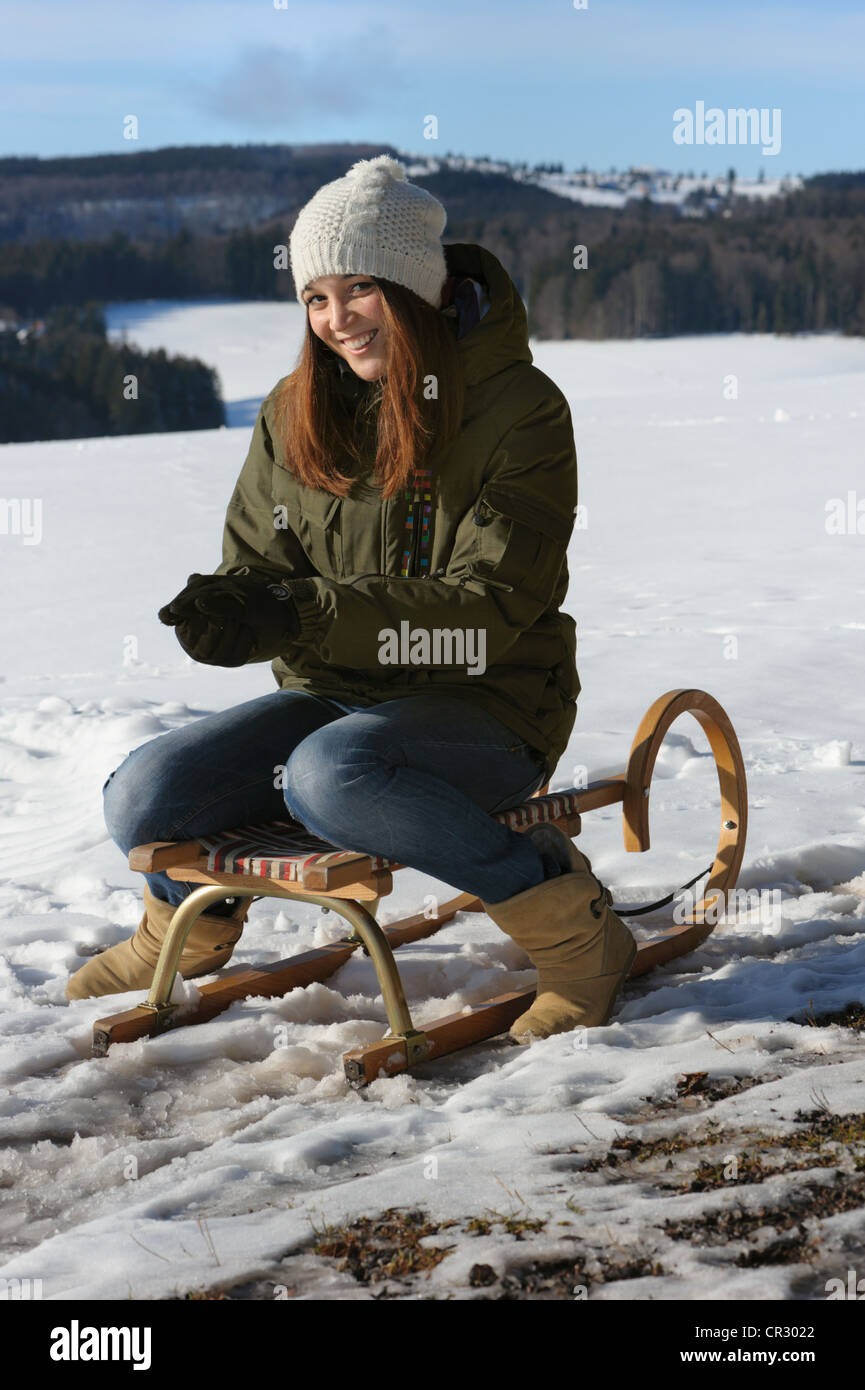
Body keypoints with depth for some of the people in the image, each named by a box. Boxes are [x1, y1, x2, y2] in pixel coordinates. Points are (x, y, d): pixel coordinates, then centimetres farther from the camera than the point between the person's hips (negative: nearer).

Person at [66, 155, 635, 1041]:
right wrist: (227, 611, -20)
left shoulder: (519, 410, -12)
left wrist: (305, 617, -30)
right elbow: (256, 565, 6)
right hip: (333, 699, 5)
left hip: (483, 711, -5)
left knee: (331, 774, -37)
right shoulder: (293, 412, 4)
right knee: (144, 796, -15)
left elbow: (487, 613, -19)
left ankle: (574, 929, -17)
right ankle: (192, 926, 23)